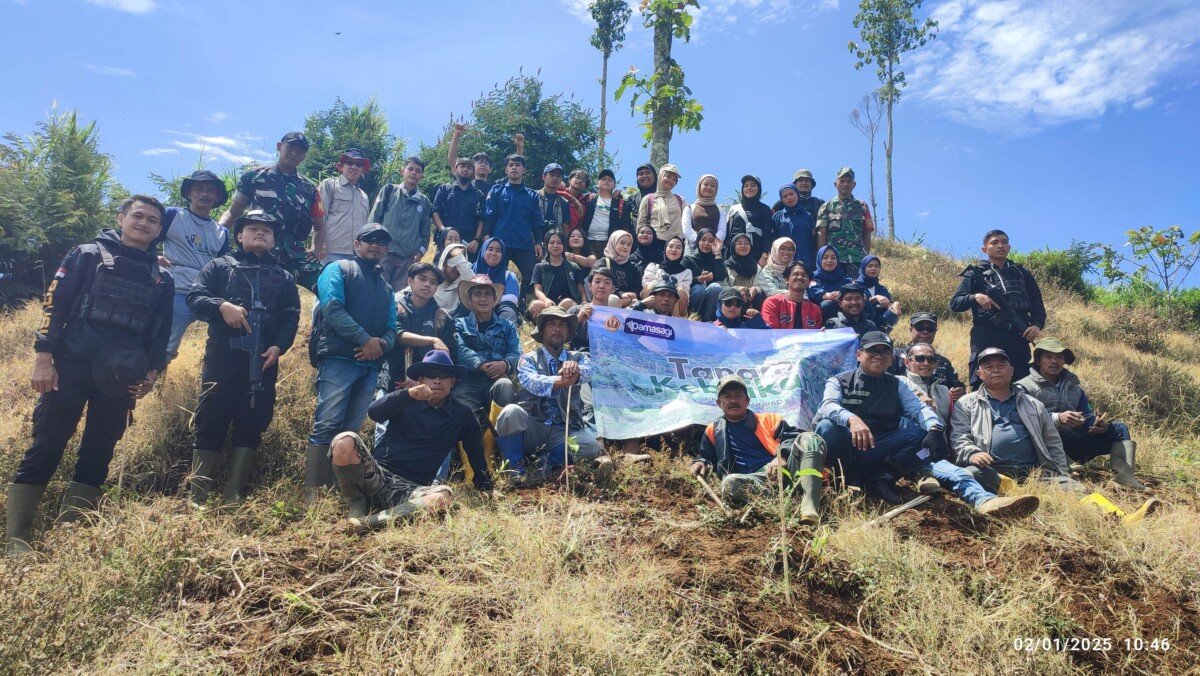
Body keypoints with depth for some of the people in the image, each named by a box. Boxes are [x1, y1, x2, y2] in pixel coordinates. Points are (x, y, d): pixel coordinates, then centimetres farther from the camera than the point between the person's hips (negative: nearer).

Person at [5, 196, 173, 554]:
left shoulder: (161, 278, 17)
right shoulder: (88, 255, 7)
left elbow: (161, 332, 17)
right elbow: (54, 305, 1)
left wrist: (153, 371, 3)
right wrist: (43, 357, -9)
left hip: (120, 376, 3)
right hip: (72, 365, -3)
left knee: (99, 451, 4)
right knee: (47, 445, -6)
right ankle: (16, 539, -1)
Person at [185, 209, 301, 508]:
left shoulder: (283, 277, 21)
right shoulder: (219, 266, 16)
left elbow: (291, 317, 10)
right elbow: (194, 297, 4)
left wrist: (279, 346, -8)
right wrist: (222, 306, -17)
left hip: (263, 361, 2)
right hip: (221, 358, -2)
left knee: (251, 427, 0)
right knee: (210, 425, -4)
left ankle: (233, 497, 5)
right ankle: (196, 497, 0)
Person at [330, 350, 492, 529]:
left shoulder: (462, 415, 13)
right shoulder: (406, 402, 7)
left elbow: (476, 452, 20)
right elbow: (374, 412, -11)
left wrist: (486, 488, 17)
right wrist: (409, 393, -25)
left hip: (409, 488, 1)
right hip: (378, 473, 0)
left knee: (445, 496, -35)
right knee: (345, 442, -30)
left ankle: (371, 521, -34)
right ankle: (356, 507, -12)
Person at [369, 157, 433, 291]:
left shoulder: (424, 202, 13)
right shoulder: (389, 191, 8)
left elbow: (425, 232, 17)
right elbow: (374, 218, 6)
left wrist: (421, 250, 4)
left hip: (408, 258, 2)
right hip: (383, 253, -2)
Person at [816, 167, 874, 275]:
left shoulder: (862, 207, 17)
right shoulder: (826, 207, 12)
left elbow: (867, 234, 14)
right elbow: (821, 234, 4)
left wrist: (866, 256, 4)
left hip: (857, 258, 1)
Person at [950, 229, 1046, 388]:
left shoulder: (1022, 273, 21)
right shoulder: (976, 273, 11)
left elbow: (1037, 306, 19)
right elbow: (954, 304, 4)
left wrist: (1037, 325, 0)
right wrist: (975, 297, -15)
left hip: (1018, 340, 3)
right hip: (985, 340, -3)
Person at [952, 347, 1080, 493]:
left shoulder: (1033, 405, 28)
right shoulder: (966, 403, 18)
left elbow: (1053, 443, 26)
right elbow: (958, 437, 5)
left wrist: (1062, 474, 10)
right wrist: (972, 453, -17)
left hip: (1033, 470, 3)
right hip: (990, 469, -3)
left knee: (1077, 489, -25)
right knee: (973, 473, -40)